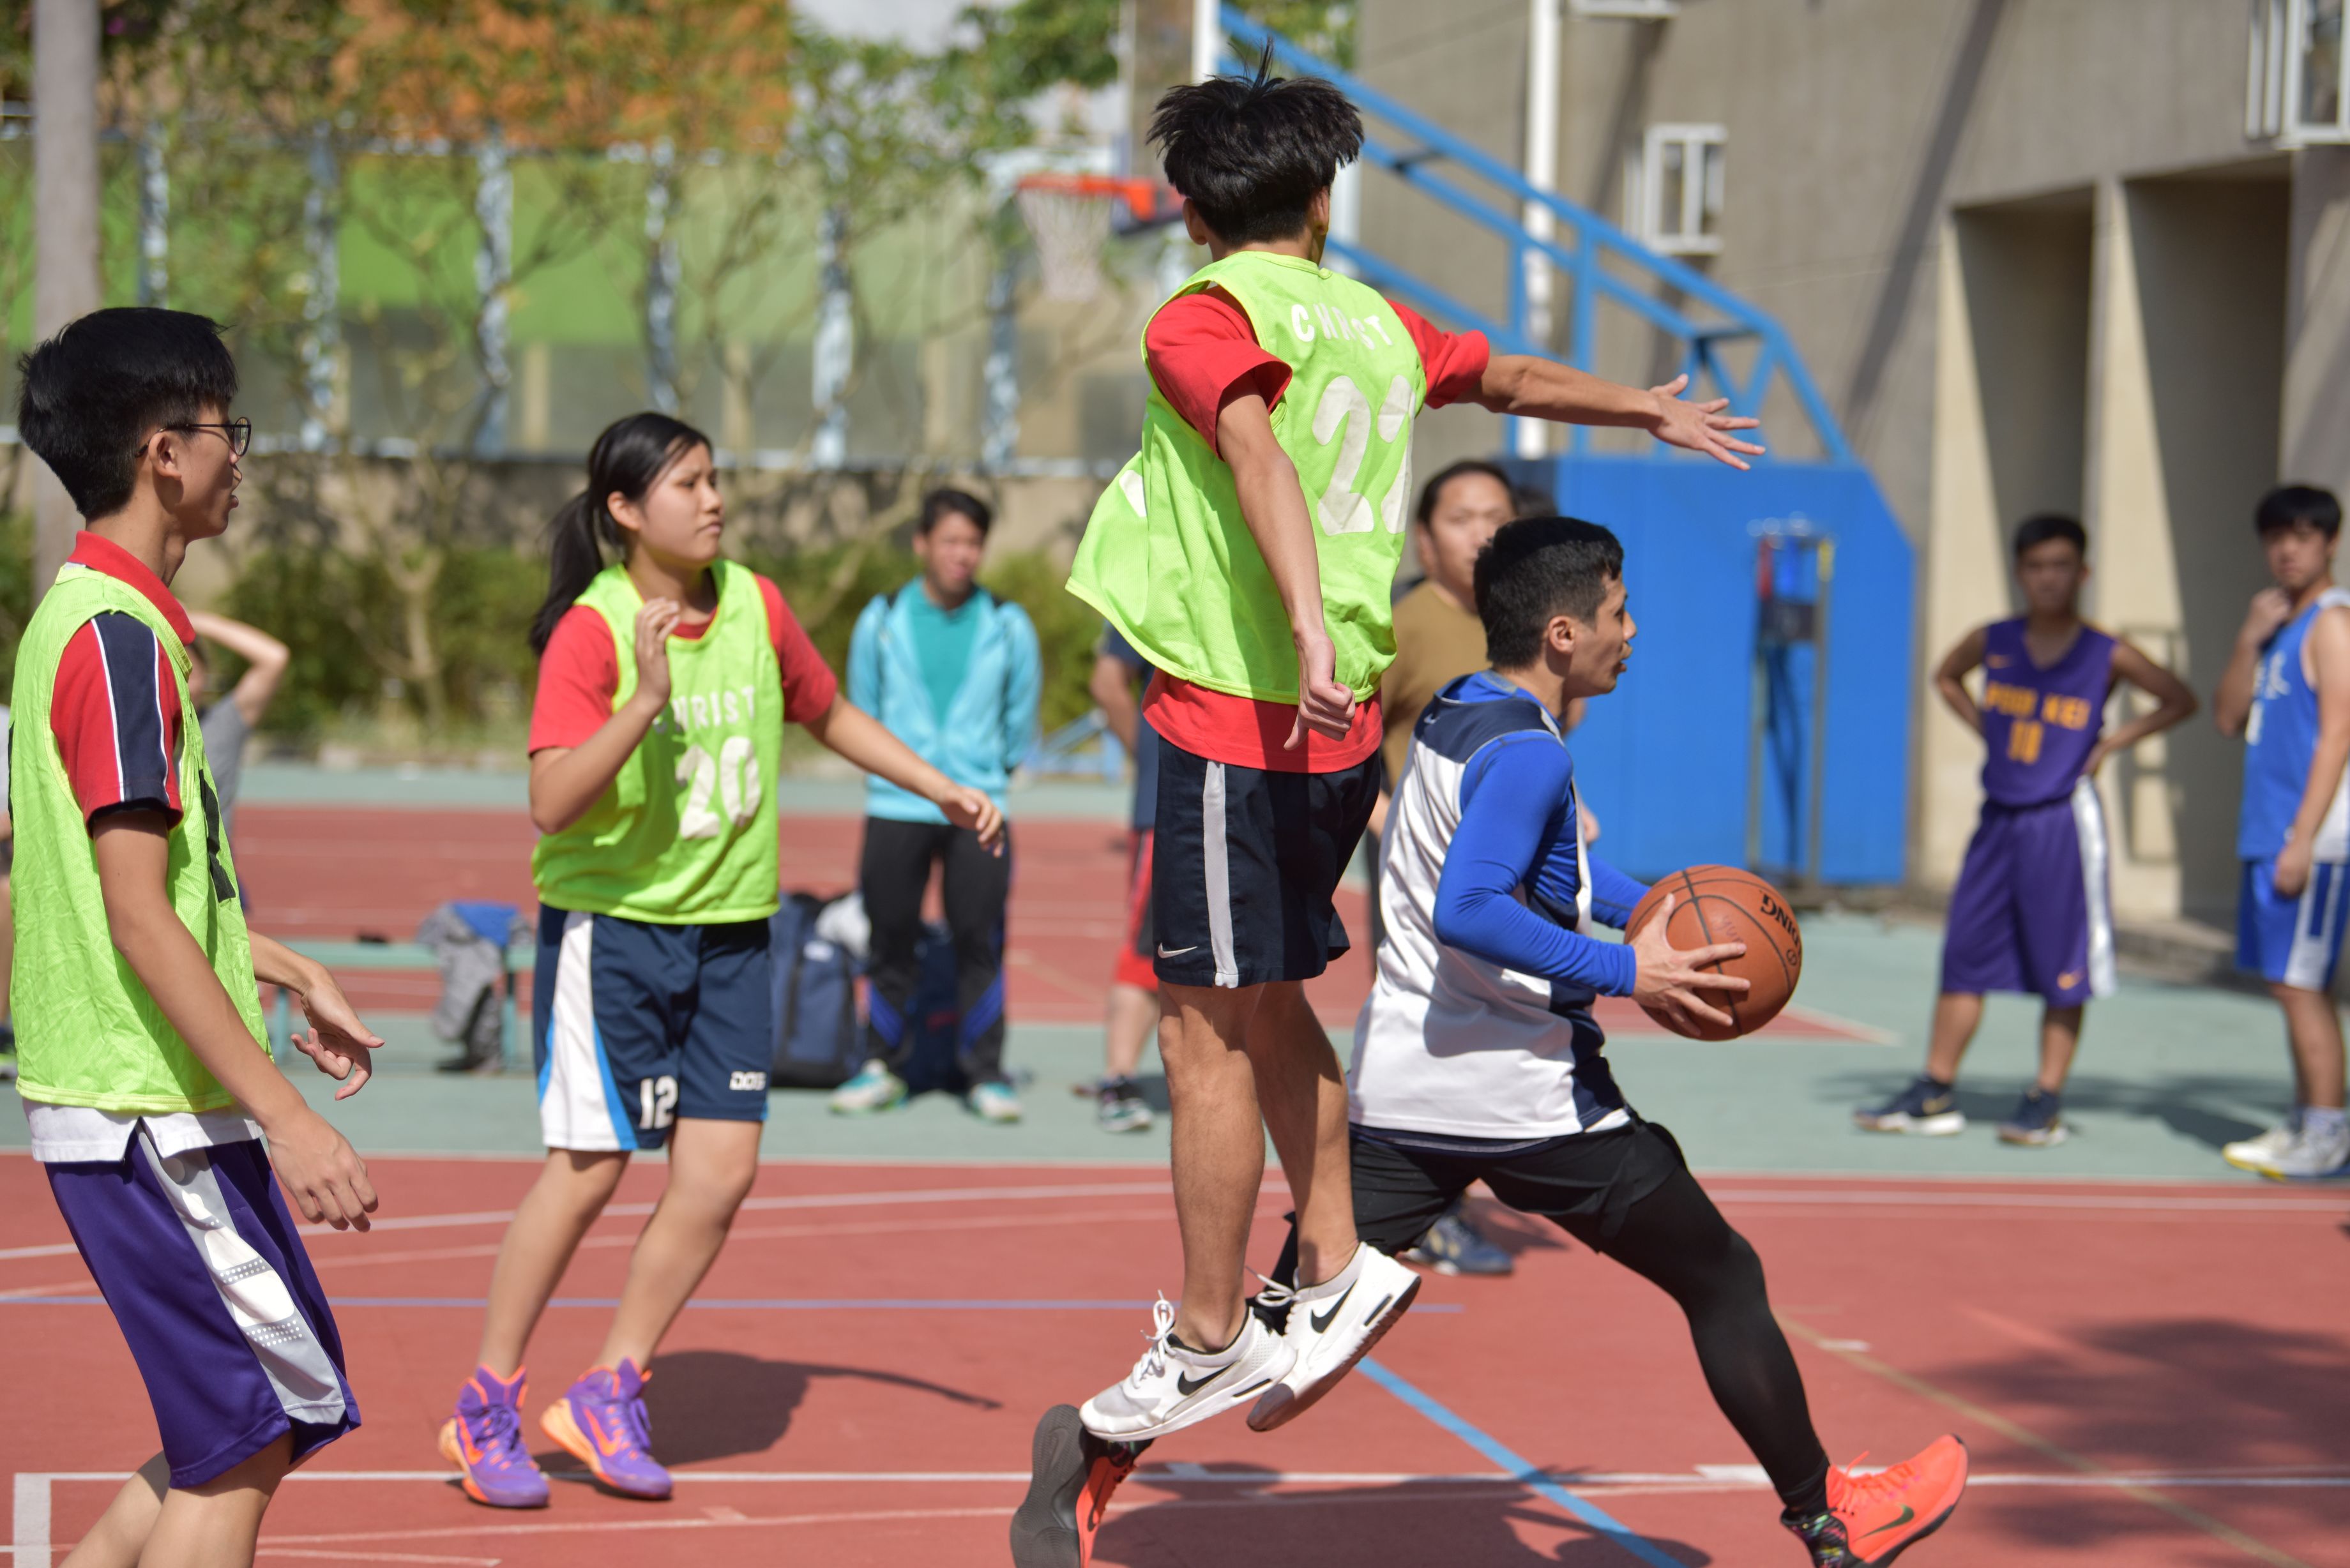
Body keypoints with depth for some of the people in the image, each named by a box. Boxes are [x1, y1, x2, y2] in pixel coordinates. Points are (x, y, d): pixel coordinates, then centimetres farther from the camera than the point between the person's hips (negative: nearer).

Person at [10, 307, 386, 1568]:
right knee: (249, 1434, -4)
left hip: (153, 1111, 10)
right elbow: (137, 917, -22)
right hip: (146, 1117, -10)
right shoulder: (119, 635, -17)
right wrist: (286, 1114, -23)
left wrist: (285, 972, 30)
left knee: (277, 1419, 13)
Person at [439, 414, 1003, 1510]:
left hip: (728, 929, 5)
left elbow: (829, 715, 21)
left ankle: (608, 1397, 12)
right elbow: (552, 806, -24)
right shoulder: (592, 631, -15)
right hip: (610, 926, -5)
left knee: (721, 1171, -2)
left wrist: (943, 790, 17)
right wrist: (644, 706, -34)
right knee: (588, 1167, -5)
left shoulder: (756, 607, 2)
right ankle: (486, 1410, 10)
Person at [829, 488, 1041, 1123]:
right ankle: (882, 1068, 16)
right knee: (891, 943, 4)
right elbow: (860, 710, 14)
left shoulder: (1008, 627, 1)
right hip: (895, 808, 1)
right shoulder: (882, 621, 1)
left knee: (981, 944, -2)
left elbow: (1021, 719, 13)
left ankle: (985, 1073, 7)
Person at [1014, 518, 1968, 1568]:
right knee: (1721, 1280, 9)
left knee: (1291, 1308, 3)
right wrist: (1624, 973, -24)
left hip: (1397, 1089, 8)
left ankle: (1101, 1449, -14)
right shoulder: (1527, 753, -16)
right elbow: (1469, 912, -28)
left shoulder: (1454, 714, 12)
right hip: (1526, 1101, -8)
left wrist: (1652, 912, 20)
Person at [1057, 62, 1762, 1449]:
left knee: (1207, 1025, -1)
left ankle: (1206, 1342, 4)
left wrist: (1309, 623, -40)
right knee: (1262, 1007, 18)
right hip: (1341, 724, 7)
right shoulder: (1377, 324, 13)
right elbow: (1519, 379, 30)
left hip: (1236, 718, -7)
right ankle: (1339, 1269, 17)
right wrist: (1653, 411, 48)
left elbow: (1259, 454, -27)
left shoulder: (1203, 319, -8)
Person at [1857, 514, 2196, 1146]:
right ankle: (1935, 1096, 12)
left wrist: (2112, 743, -3)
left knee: (2061, 972, 0)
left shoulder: (2107, 656, -5)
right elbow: (1946, 677, 24)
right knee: (1963, 955, 5)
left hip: (2064, 822, -4)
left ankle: (2046, 1103, 7)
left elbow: (2179, 701, 5)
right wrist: (1985, 728, 10)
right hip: (1998, 819, 4)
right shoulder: (1992, 643, 4)